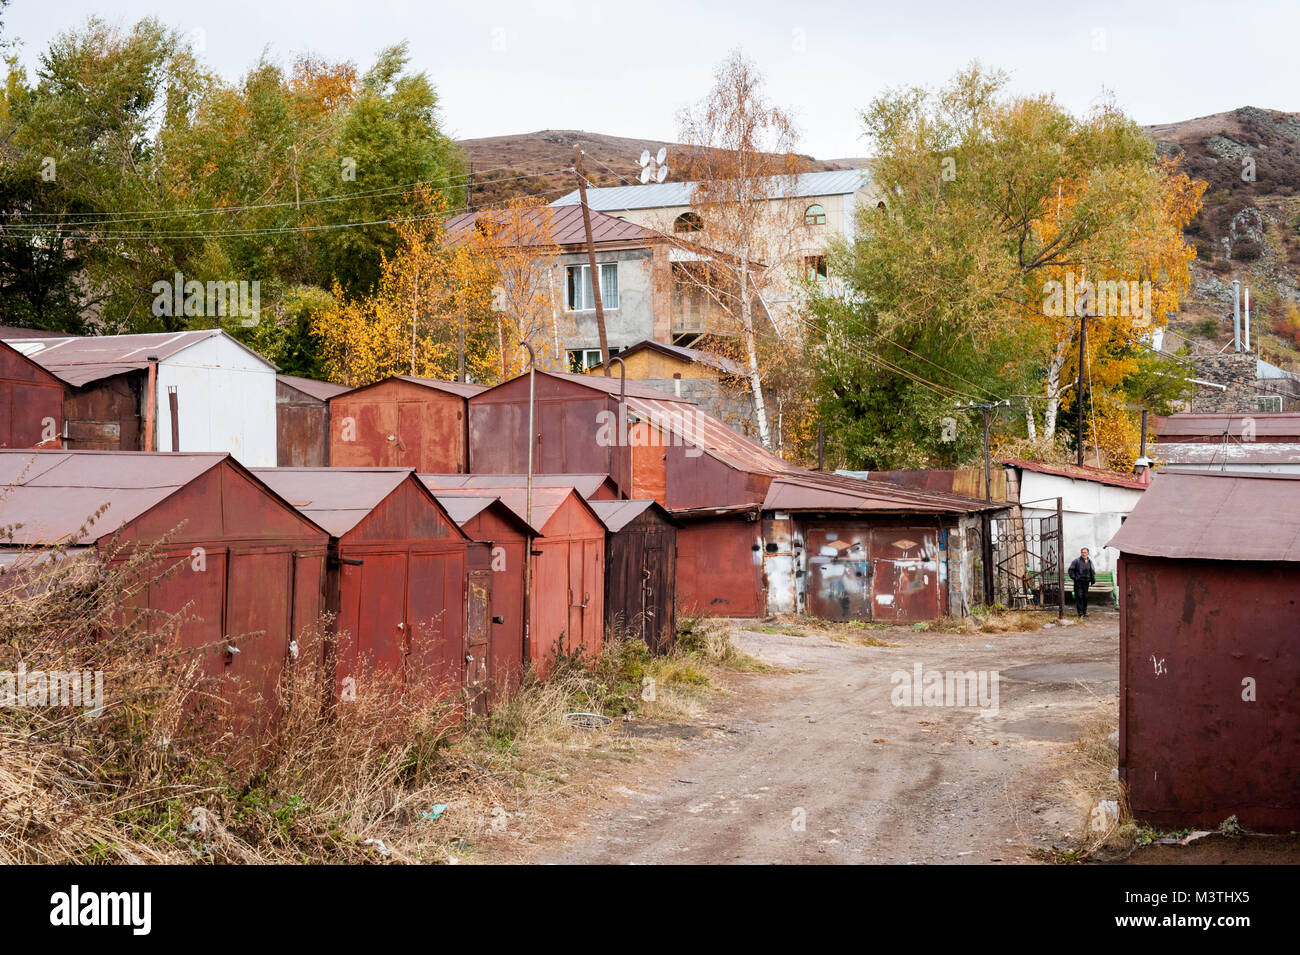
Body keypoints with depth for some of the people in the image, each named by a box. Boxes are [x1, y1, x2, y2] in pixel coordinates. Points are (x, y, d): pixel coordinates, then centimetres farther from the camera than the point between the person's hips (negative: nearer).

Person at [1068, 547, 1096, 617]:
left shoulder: (1089, 562, 12)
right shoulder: (1076, 561, -4)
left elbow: (1092, 572, 22)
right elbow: (1070, 570, -2)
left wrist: (1093, 580, 11)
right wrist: (1073, 577, -11)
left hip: (1086, 582, 5)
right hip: (1078, 582, -5)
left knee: (1085, 597, 7)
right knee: (1079, 596, -9)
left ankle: (1084, 612, 15)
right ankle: (1080, 612, -9)